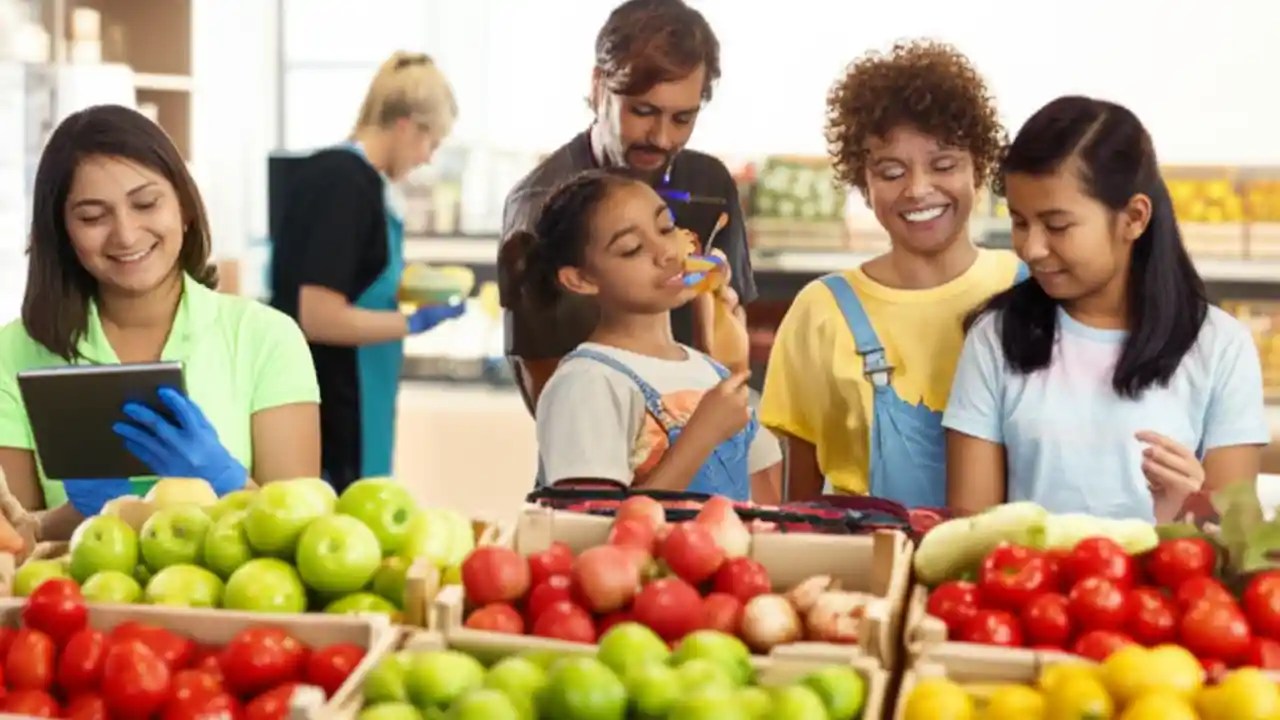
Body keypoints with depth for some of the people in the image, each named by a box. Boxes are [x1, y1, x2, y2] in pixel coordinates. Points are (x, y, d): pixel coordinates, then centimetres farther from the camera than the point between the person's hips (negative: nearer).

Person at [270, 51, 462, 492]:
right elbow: (319, 317, -23)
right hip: (326, 417, -10)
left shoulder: (343, 174, 10)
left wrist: (402, 290, 11)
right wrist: (413, 323, -14)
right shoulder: (346, 184, -18)